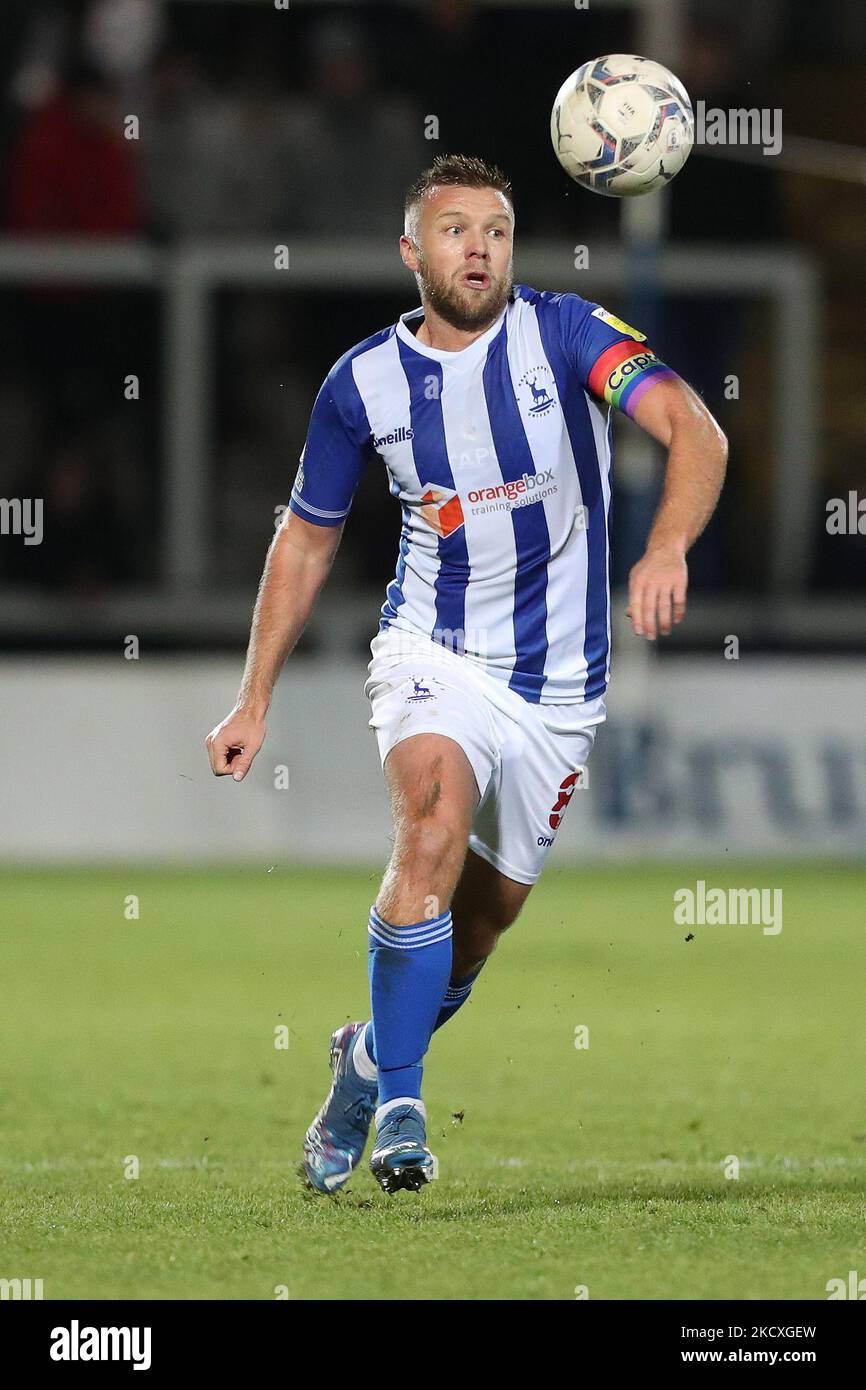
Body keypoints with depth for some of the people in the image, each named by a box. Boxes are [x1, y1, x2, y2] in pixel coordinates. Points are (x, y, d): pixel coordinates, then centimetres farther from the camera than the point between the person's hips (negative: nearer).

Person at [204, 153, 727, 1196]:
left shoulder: (564, 336, -11)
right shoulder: (363, 383, -5)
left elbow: (694, 431, -25)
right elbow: (307, 536, 9)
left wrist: (667, 548, -44)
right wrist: (255, 699, 8)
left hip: (558, 680, 1)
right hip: (431, 651, -1)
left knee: (489, 909, 8)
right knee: (434, 820, -28)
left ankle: (372, 1056, 37)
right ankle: (398, 1106, -24)